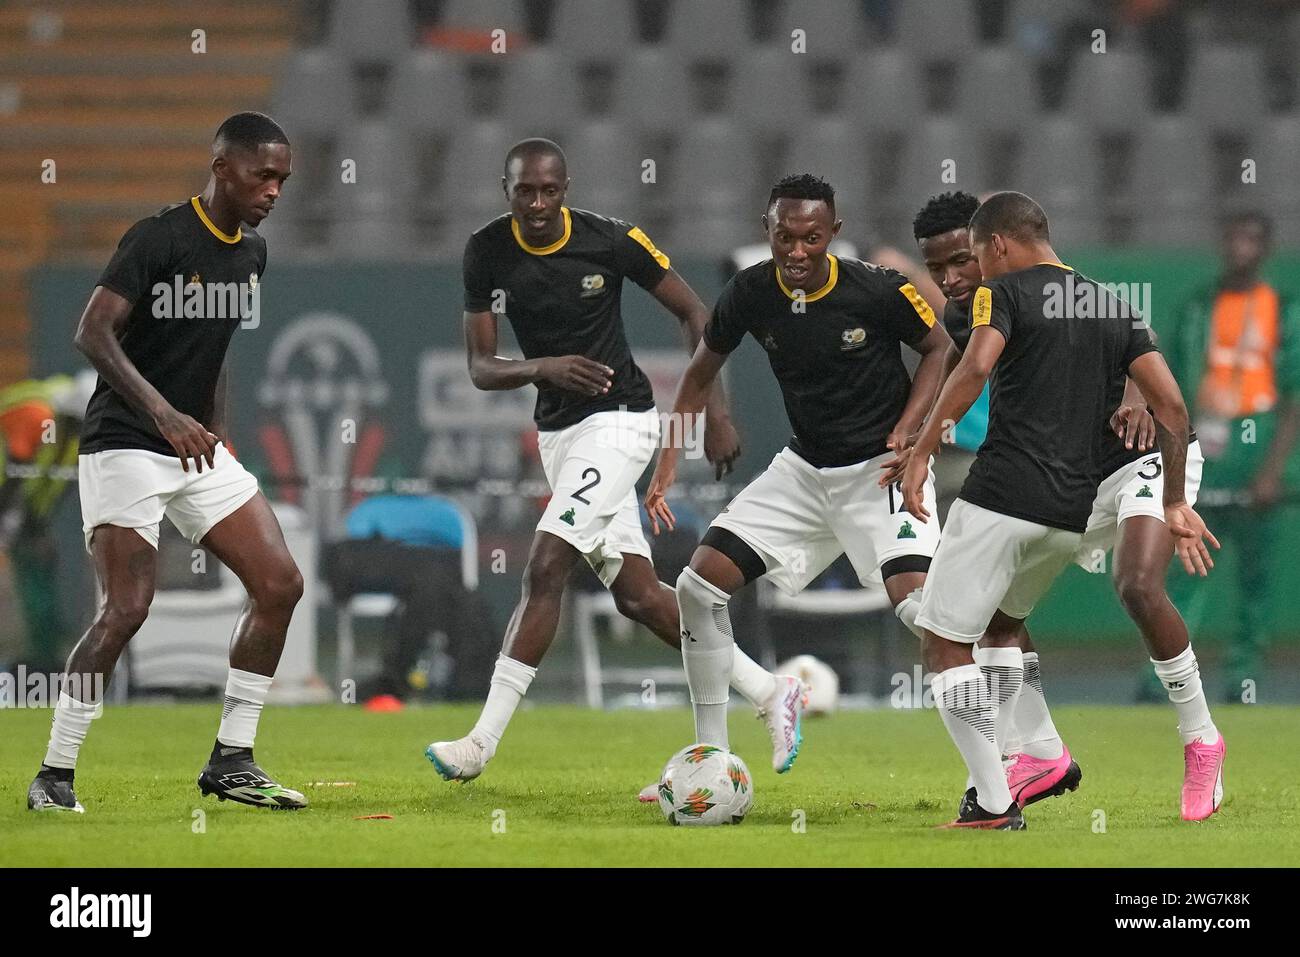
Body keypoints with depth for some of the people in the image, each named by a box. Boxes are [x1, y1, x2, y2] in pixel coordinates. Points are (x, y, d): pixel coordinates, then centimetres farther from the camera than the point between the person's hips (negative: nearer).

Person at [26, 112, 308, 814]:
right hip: (124, 444, -8)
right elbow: (93, 334, -24)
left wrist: (218, 433, 16)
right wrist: (163, 414, -34)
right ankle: (54, 776, -7)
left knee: (280, 584, -2)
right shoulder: (158, 239, -16)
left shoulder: (251, 254, 10)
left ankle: (231, 763, 7)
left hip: (198, 447, 8)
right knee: (127, 607, -18)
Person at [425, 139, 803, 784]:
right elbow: (480, 368, -1)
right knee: (636, 594, 5)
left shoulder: (610, 241, -13)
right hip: (556, 430, 6)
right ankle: (770, 693, 18)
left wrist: (716, 410, -7)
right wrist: (542, 368, -22)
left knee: (545, 569, -17)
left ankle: (482, 742, -17)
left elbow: (692, 312, -2)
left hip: (618, 418, -6)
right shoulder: (486, 254, -3)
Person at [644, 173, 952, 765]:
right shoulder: (750, 293, -8)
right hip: (804, 468, 5)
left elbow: (939, 347, -2)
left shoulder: (878, 290, -19)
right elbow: (701, 375, 9)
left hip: (880, 468, -5)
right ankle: (711, 757, 9)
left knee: (917, 603, -26)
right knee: (699, 586, -2)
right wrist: (667, 465, 3)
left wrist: (906, 430, -14)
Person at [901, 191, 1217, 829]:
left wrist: (920, 454, -18)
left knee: (945, 644, 2)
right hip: (1074, 514, 7)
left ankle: (995, 805, -5)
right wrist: (1175, 503, 15)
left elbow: (975, 368, -20)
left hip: (1002, 500, -7)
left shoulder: (1004, 292, 0)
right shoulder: (1112, 308, 17)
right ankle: (994, 779, 20)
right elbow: (1171, 405, 10)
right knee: (1004, 622, 29)